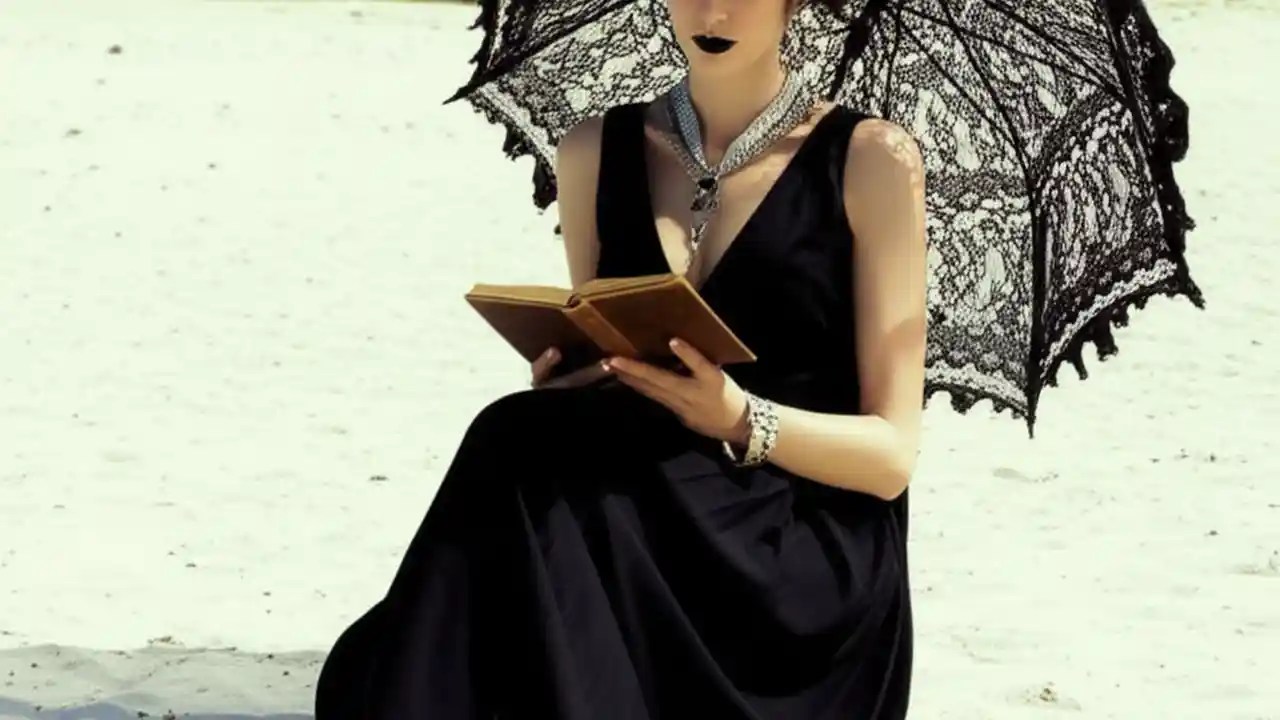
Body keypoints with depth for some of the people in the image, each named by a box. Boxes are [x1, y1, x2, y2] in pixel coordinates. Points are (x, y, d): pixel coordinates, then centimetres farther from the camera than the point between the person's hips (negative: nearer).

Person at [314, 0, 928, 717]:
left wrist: (740, 420, -22)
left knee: (525, 458, -29)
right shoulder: (597, 150, 12)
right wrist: (564, 383, -6)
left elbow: (892, 452, -3)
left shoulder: (869, 160, -1)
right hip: (647, 529, 4)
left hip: (805, 574, -4)